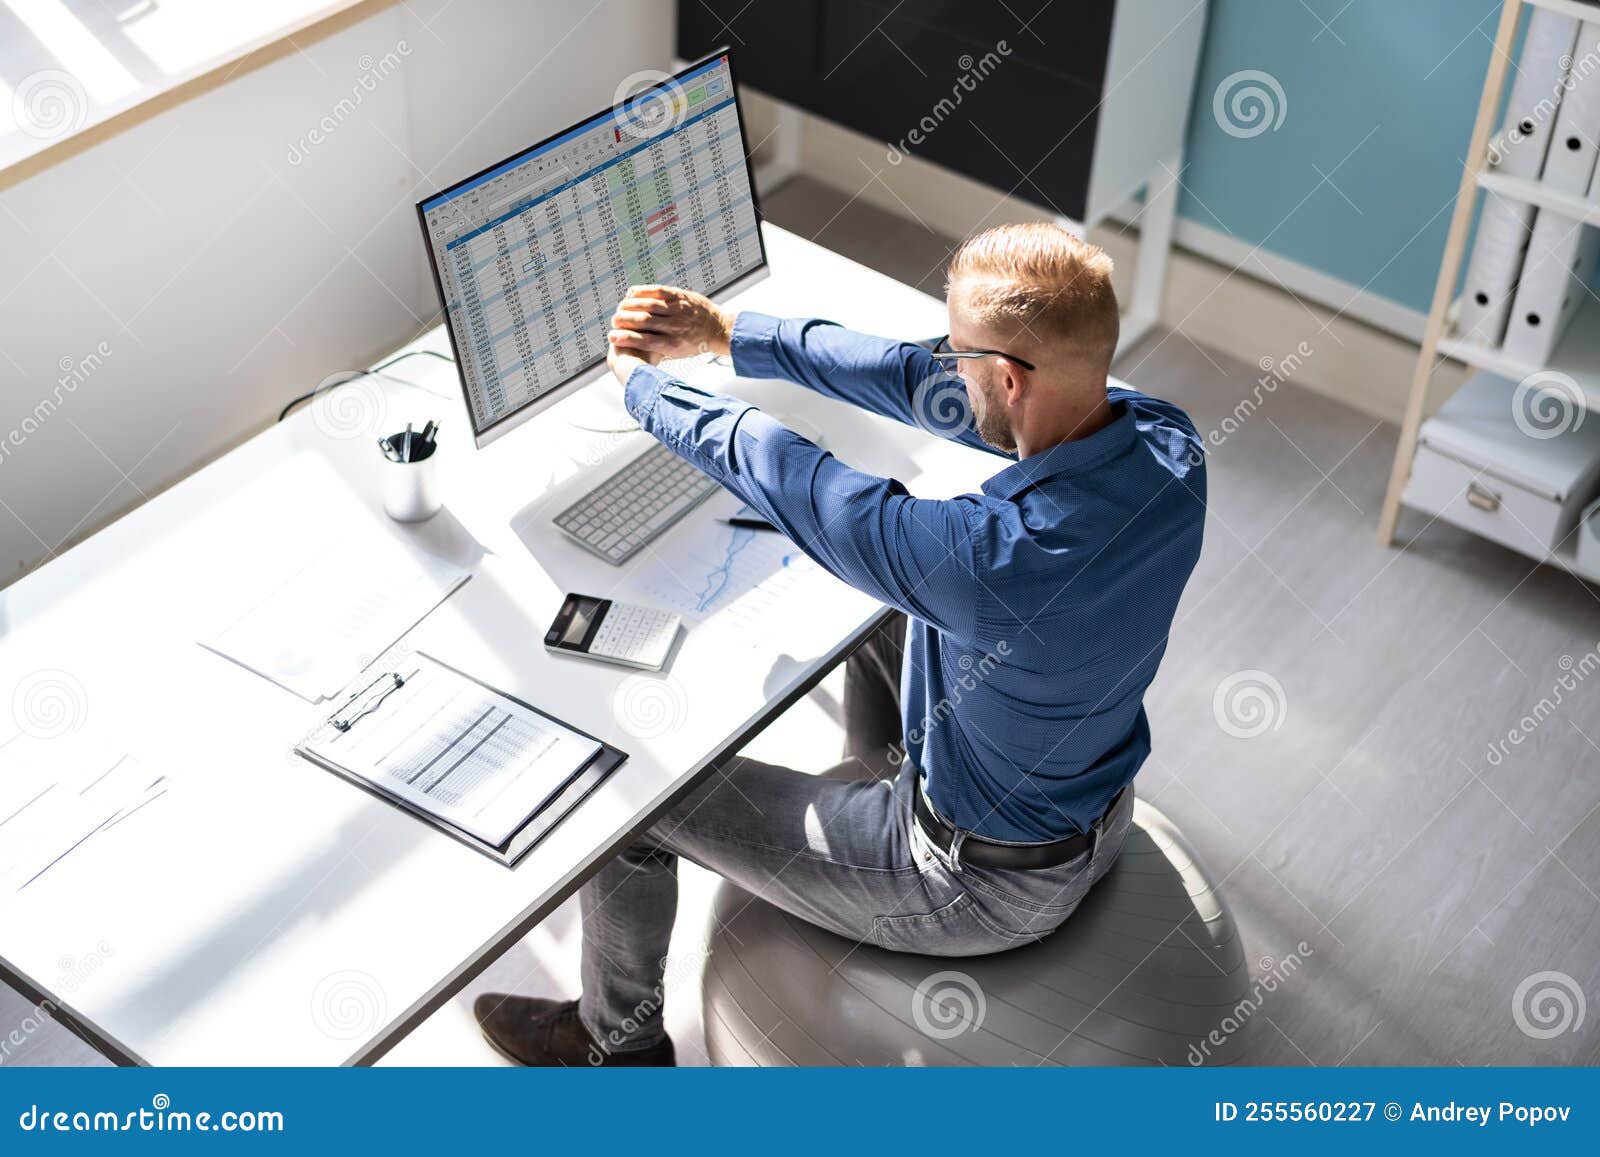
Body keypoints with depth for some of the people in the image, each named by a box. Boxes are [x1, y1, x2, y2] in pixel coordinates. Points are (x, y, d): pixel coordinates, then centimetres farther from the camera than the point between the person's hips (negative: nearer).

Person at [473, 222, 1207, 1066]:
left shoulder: (997, 556, -40)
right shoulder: (1168, 448, -18)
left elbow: (787, 480, -24)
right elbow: (920, 383, -8)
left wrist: (644, 386, -6)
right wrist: (732, 333, -5)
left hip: (983, 886, -7)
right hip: (1101, 816, 7)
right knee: (885, 602, 25)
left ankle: (616, 1042, 33)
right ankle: (880, 776, 52)